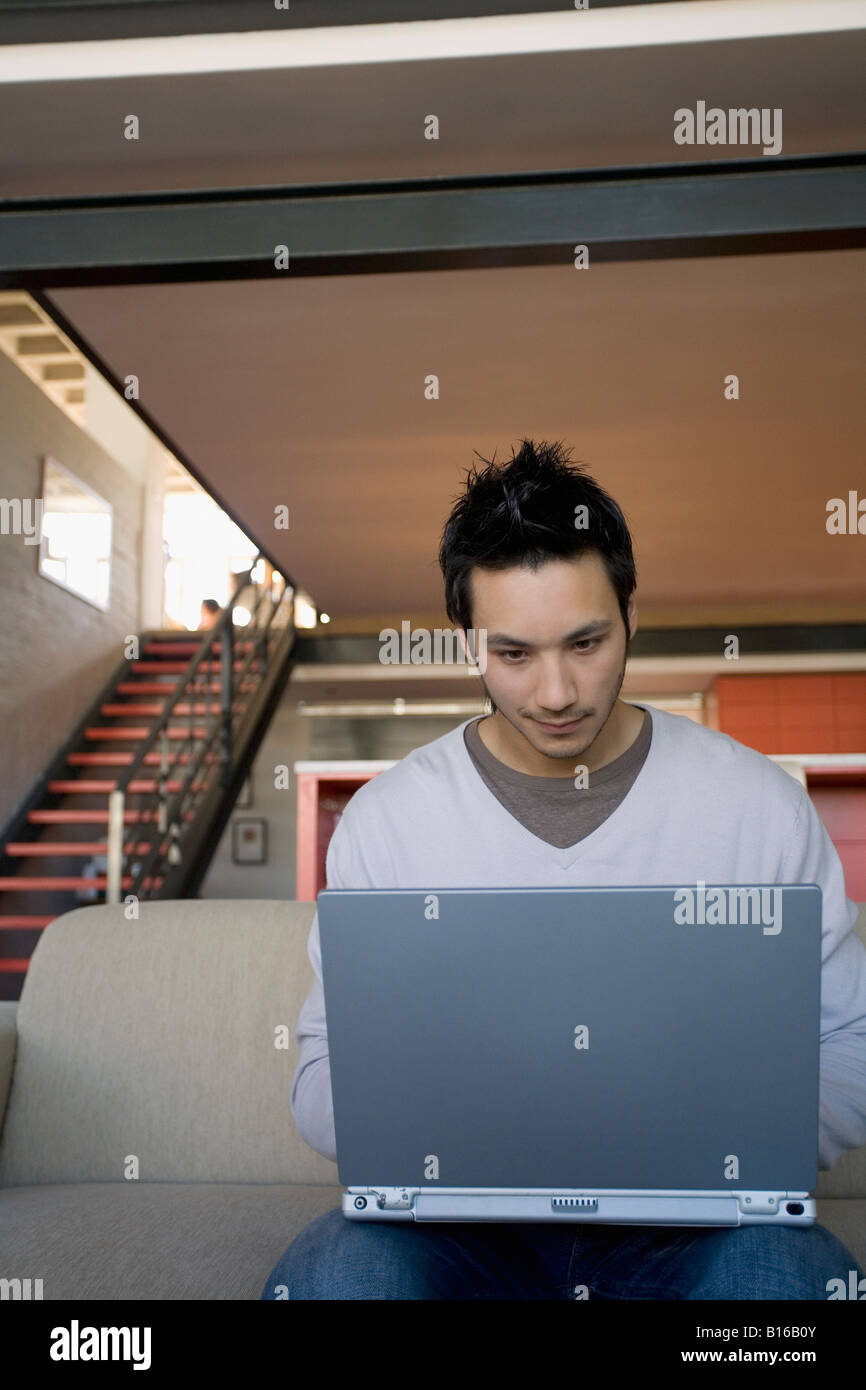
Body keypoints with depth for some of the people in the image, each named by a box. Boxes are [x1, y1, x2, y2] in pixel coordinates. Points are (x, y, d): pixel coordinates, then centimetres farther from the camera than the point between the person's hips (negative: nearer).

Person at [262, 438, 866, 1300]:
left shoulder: (759, 801, -2)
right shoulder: (383, 818, -3)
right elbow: (324, 1074, 2)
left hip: (688, 1225, 1)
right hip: (467, 1222, 0)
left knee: (791, 1266, -31)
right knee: (331, 1269, -30)